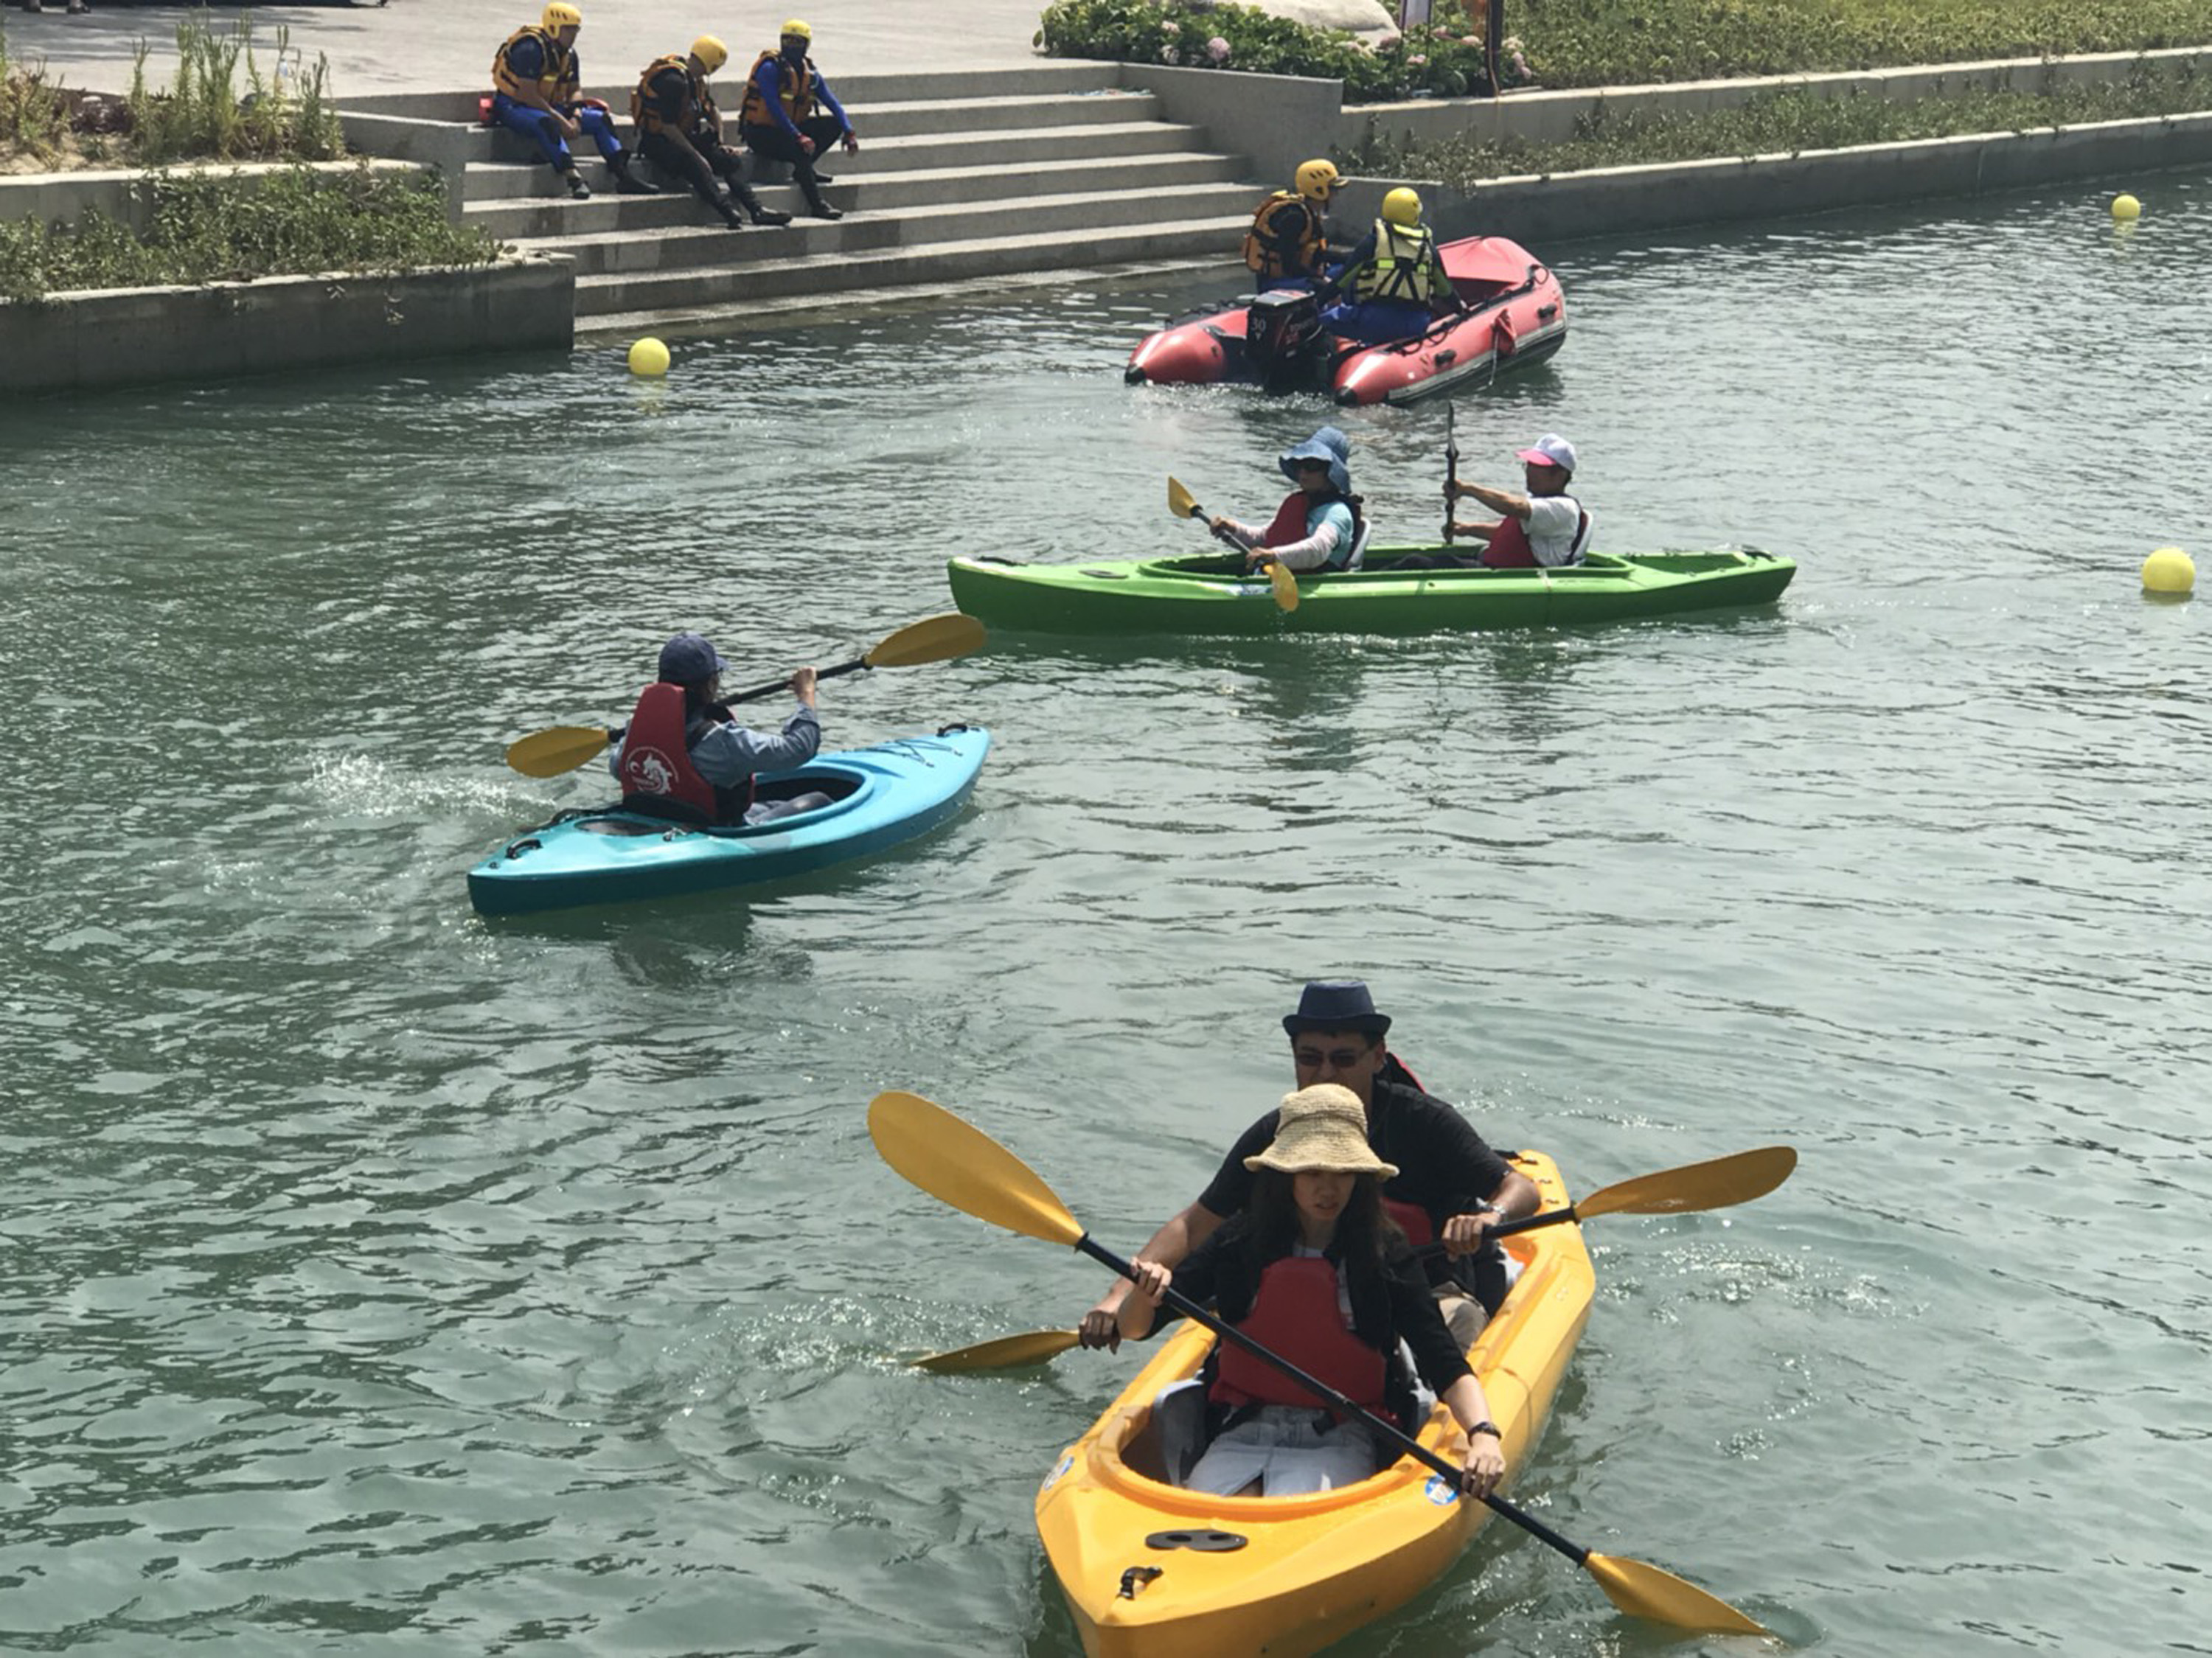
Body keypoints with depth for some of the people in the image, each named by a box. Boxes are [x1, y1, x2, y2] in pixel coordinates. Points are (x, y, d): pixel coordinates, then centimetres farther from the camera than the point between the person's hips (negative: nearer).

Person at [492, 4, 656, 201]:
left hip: (549, 106, 9)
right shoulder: (531, 48, -21)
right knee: (547, 123, -41)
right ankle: (573, 178, -52)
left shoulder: (568, 53, 6)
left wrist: (575, 117, -10)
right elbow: (528, 95, -25)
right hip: (513, 107, -9)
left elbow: (574, 90, 11)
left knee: (600, 119, -3)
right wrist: (560, 120, -24)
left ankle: (622, 175, -12)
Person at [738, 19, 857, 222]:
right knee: (799, 150, -33)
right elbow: (774, 107, -25)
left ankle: (805, 166, -8)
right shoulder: (770, 68, -16)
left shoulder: (810, 73, 5)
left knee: (835, 124, -5)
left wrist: (849, 133, -12)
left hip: (788, 127, 8)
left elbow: (833, 103, 3)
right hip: (761, 133, -8)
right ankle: (817, 205, -33)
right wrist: (798, 137, -32)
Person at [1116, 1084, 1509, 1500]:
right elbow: (1132, 1328, 4)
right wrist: (1145, 1295, -20)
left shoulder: (1384, 1253, -2)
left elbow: (1445, 1363, -11)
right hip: (1243, 1433, 2)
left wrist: (1483, 1433, -30)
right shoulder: (1241, 1243, 2)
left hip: (1339, 1442, -1)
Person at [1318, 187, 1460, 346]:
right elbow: (1445, 289, 23)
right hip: (1414, 329, 2)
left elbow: (1342, 278, 4)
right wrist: (1460, 308, 42)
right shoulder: (1428, 246, 11)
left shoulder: (1373, 241, 3)